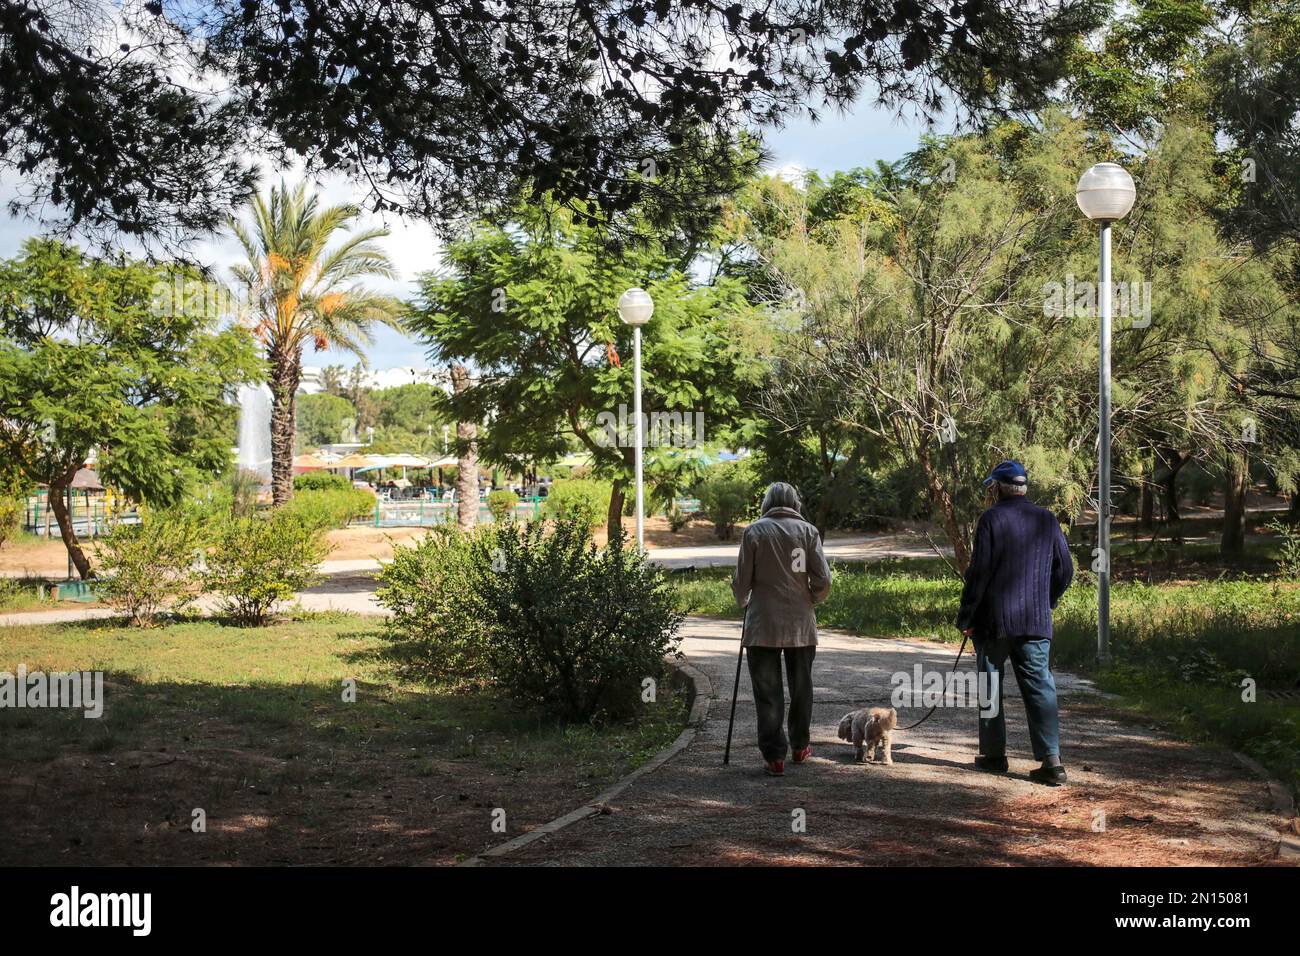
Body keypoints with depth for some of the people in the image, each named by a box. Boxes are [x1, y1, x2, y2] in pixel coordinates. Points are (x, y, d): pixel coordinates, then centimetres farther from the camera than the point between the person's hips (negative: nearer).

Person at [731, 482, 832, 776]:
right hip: (801, 624, 2)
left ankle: (774, 757, 0)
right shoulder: (807, 530, 0)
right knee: (801, 688, 18)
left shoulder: (755, 531, -3)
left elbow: (741, 579, -4)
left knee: (767, 692, 3)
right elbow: (823, 579, -4)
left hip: (763, 625, -2)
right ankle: (800, 746, 30)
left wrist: (744, 601, 17)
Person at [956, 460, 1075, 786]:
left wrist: (965, 616, -5)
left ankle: (993, 754, 17)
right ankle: (1051, 760, -7)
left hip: (994, 622, -4)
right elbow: (1065, 570, 11)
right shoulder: (1048, 520, 7)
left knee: (990, 687, 10)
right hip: (1036, 622, 4)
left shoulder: (992, 519, -8)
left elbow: (979, 572, -12)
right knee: (1040, 686, 3)